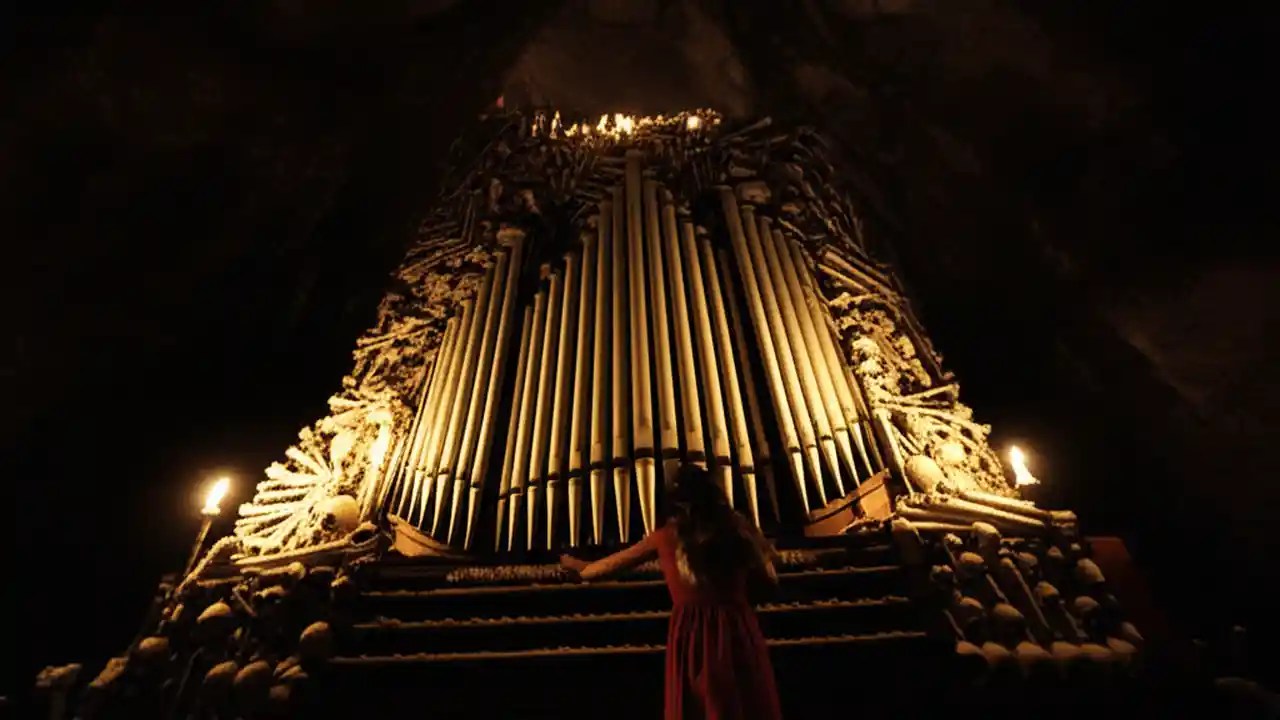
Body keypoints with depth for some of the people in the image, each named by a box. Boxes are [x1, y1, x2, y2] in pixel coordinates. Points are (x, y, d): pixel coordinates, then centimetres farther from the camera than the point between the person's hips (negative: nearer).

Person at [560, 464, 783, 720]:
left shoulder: (666, 536, -4)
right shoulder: (737, 529, -3)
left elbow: (614, 563, 10)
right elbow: (769, 576, 9)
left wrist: (581, 567, 27)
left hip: (690, 632, -1)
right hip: (738, 630, 1)